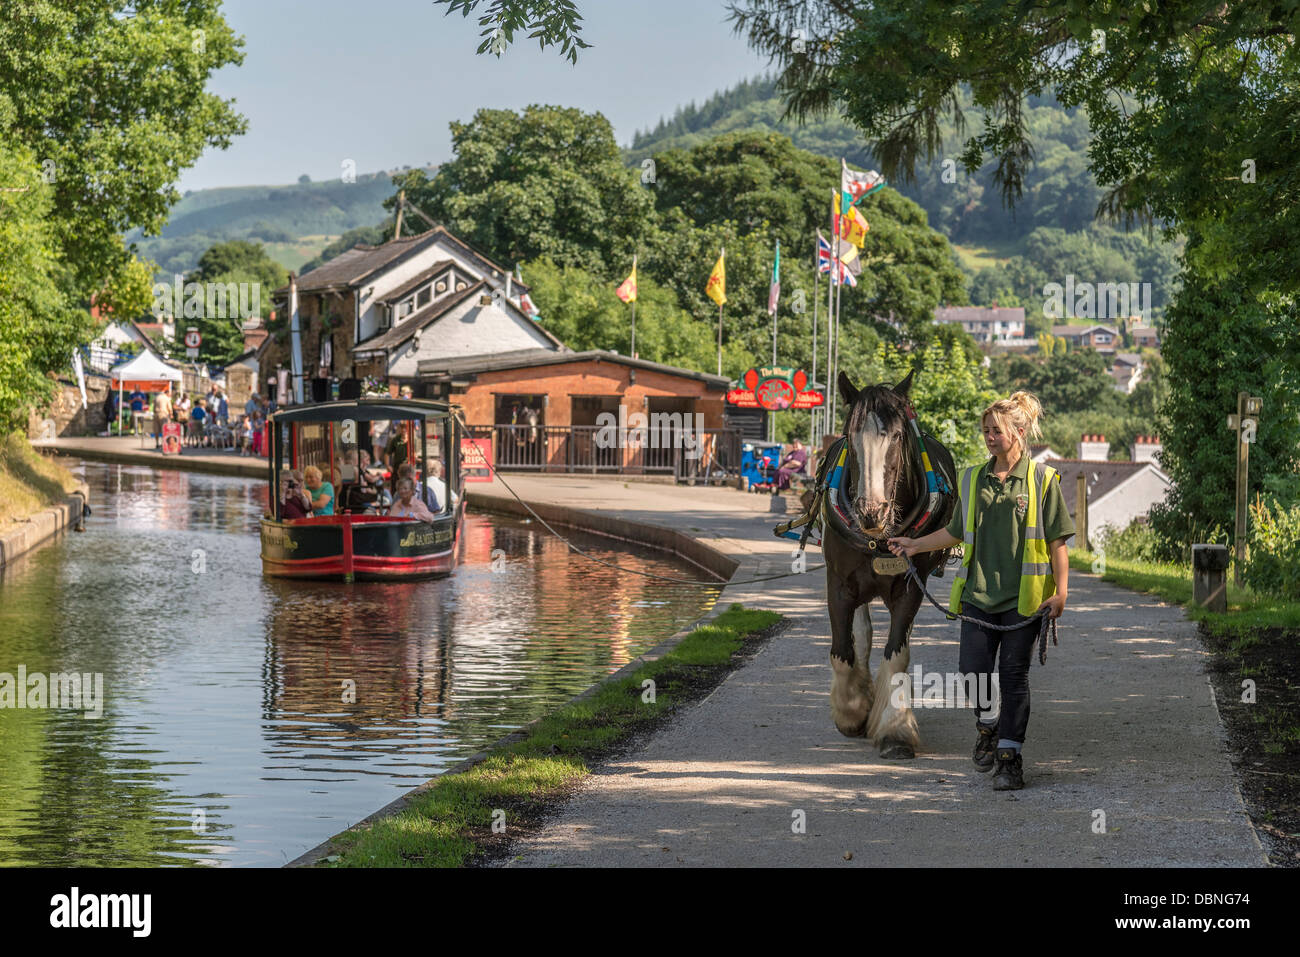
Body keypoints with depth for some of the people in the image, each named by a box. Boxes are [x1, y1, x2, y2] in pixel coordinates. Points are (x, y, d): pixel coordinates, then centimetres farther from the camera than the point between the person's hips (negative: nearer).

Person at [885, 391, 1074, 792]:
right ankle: (987, 728, 25)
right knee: (973, 668, -5)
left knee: (1014, 676, -1)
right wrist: (915, 545, 12)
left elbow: (1057, 541, -2)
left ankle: (1010, 757, 8)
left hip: (1024, 597, -3)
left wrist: (1061, 591, -8)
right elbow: (957, 532, 20)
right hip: (979, 593, 3)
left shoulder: (1042, 479, -2)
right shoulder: (973, 479, 11)